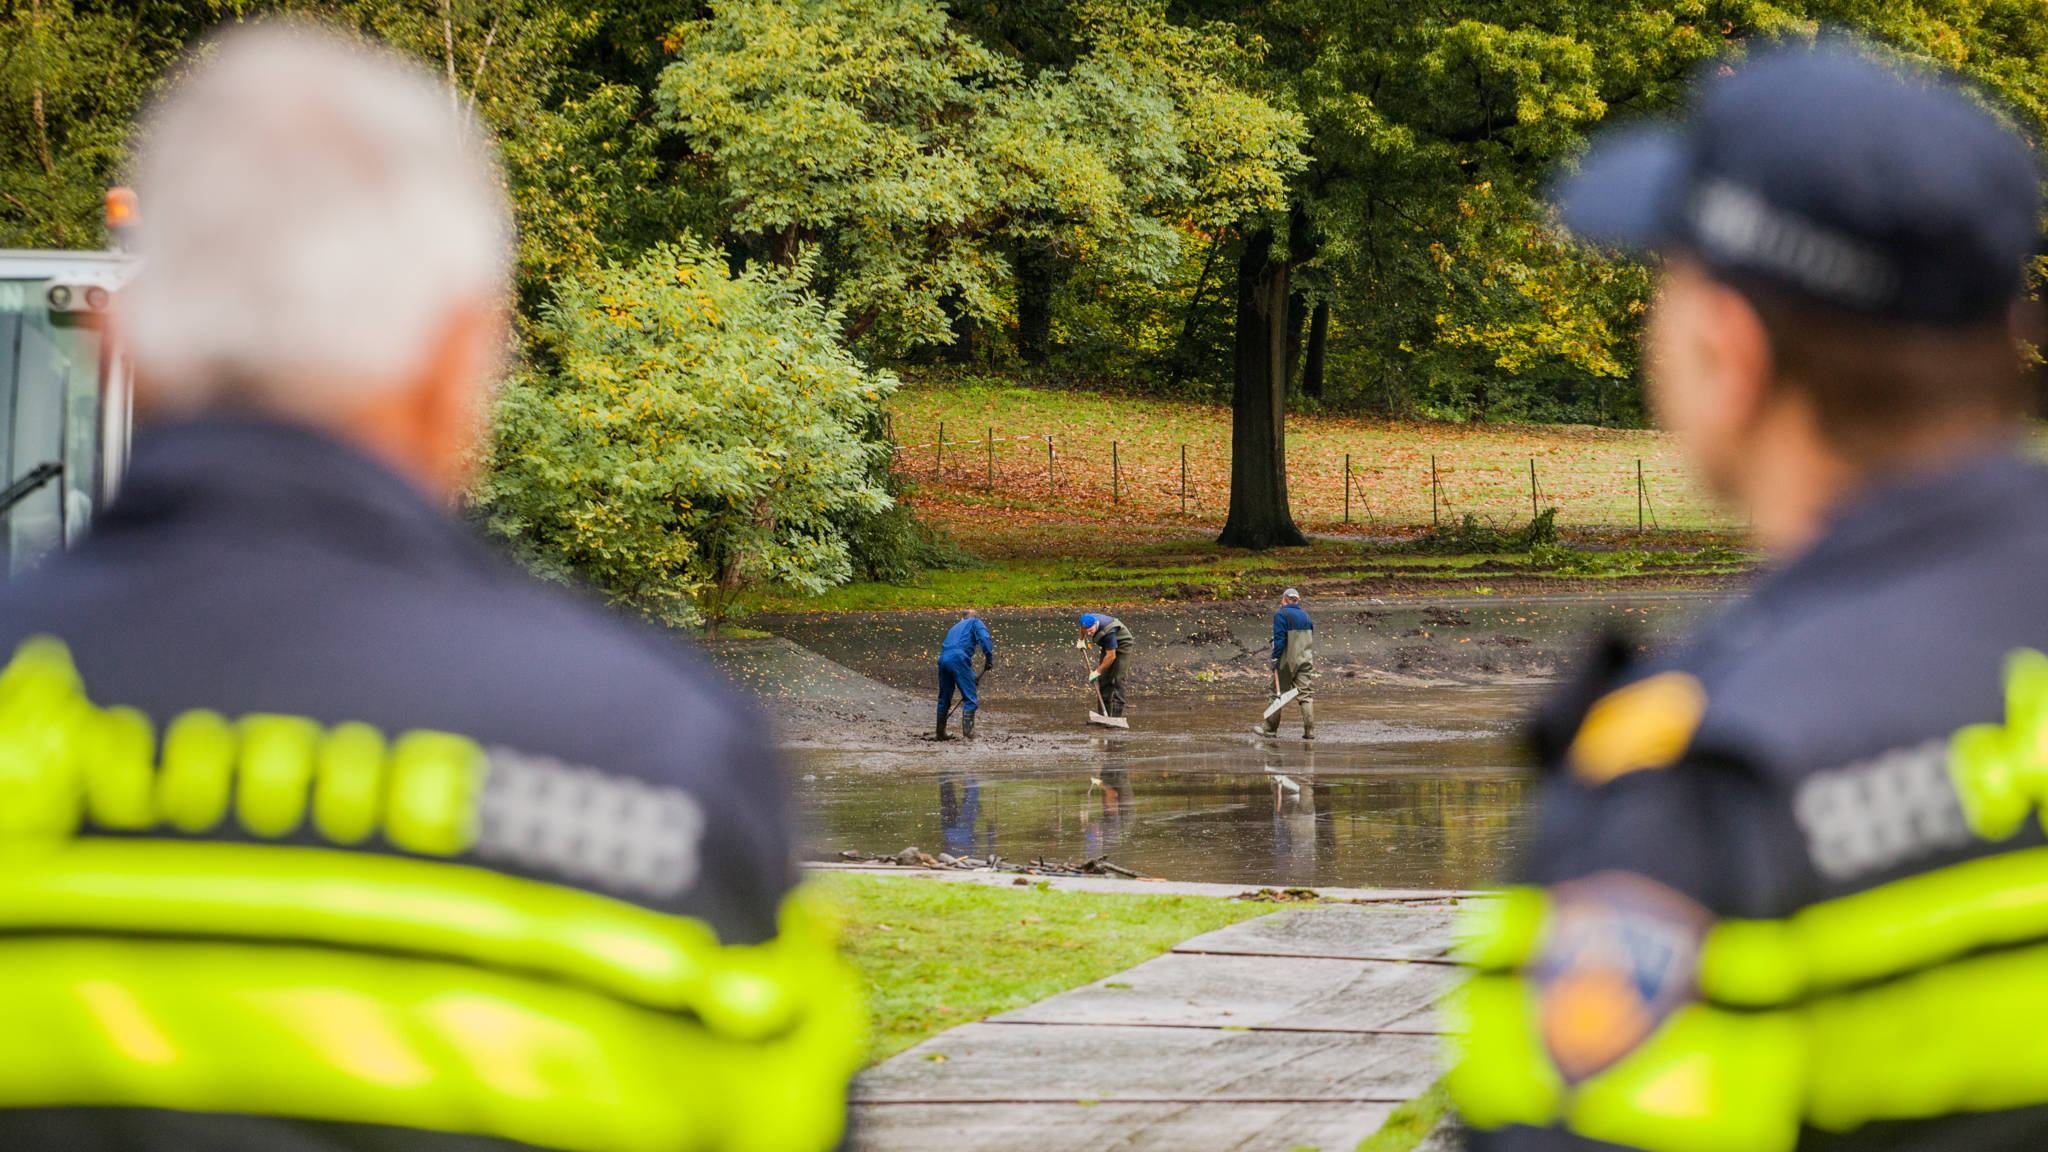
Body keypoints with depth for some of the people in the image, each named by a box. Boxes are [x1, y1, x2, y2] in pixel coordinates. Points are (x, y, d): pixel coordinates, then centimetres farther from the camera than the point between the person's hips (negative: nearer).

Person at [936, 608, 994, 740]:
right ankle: (967, 729, -16)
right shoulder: (975, 622, 18)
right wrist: (989, 658, -5)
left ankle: (940, 733, 20)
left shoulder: (954, 628, 36)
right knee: (970, 698, -2)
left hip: (943, 659, 6)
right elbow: (984, 638, -3)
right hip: (959, 659, -6)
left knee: (944, 699, 16)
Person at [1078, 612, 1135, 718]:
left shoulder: (1108, 632, -40)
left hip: (1122, 644, -8)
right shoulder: (1087, 620, -18)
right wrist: (1081, 640, 15)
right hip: (1107, 645, 8)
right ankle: (1103, 715, 7)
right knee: (1104, 679, 4)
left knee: (1117, 679, -16)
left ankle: (1116, 716, -17)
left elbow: (1111, 657, -33)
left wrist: (1097, 672, -24)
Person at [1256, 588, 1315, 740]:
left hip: (1287, 660, -5)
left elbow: (1279, 640, -13)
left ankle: (1270, 727, 12)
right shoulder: (1306, 615, 13)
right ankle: (1309, 730, -6)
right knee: (1306, 694, 1)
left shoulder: (1281, 615, -6)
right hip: (1306, 659, 5)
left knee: (1278, 693, 6)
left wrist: (1275, 659, -11)